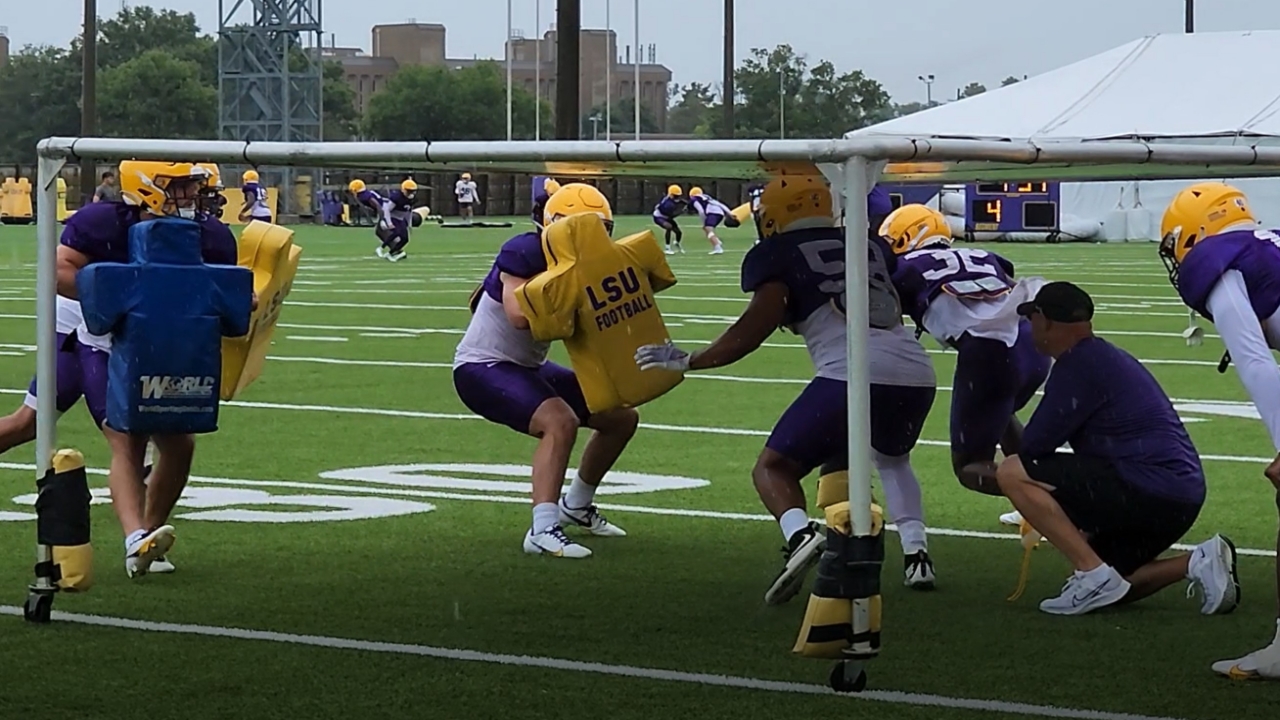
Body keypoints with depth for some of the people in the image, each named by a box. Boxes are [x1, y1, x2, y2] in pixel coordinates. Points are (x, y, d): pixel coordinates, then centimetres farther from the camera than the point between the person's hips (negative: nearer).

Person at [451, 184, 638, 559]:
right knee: (560, 422, -34)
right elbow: (520, 315, -33)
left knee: (622, 417, 12)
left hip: (530, 368, 9)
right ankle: (543, 530, -35)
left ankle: (576, 506, 30)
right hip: (483, 367, -9)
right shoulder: (525, 252, -21)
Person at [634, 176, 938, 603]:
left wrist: (686, 361, 13)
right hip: (916, 371, 5)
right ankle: (916, 553, 17)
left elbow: (753, 330, 3)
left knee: (773, 468, 9)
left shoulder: (778, 256, 9)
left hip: (852, 374, -5)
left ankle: (800, 534, -22)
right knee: (892, 458, 35)